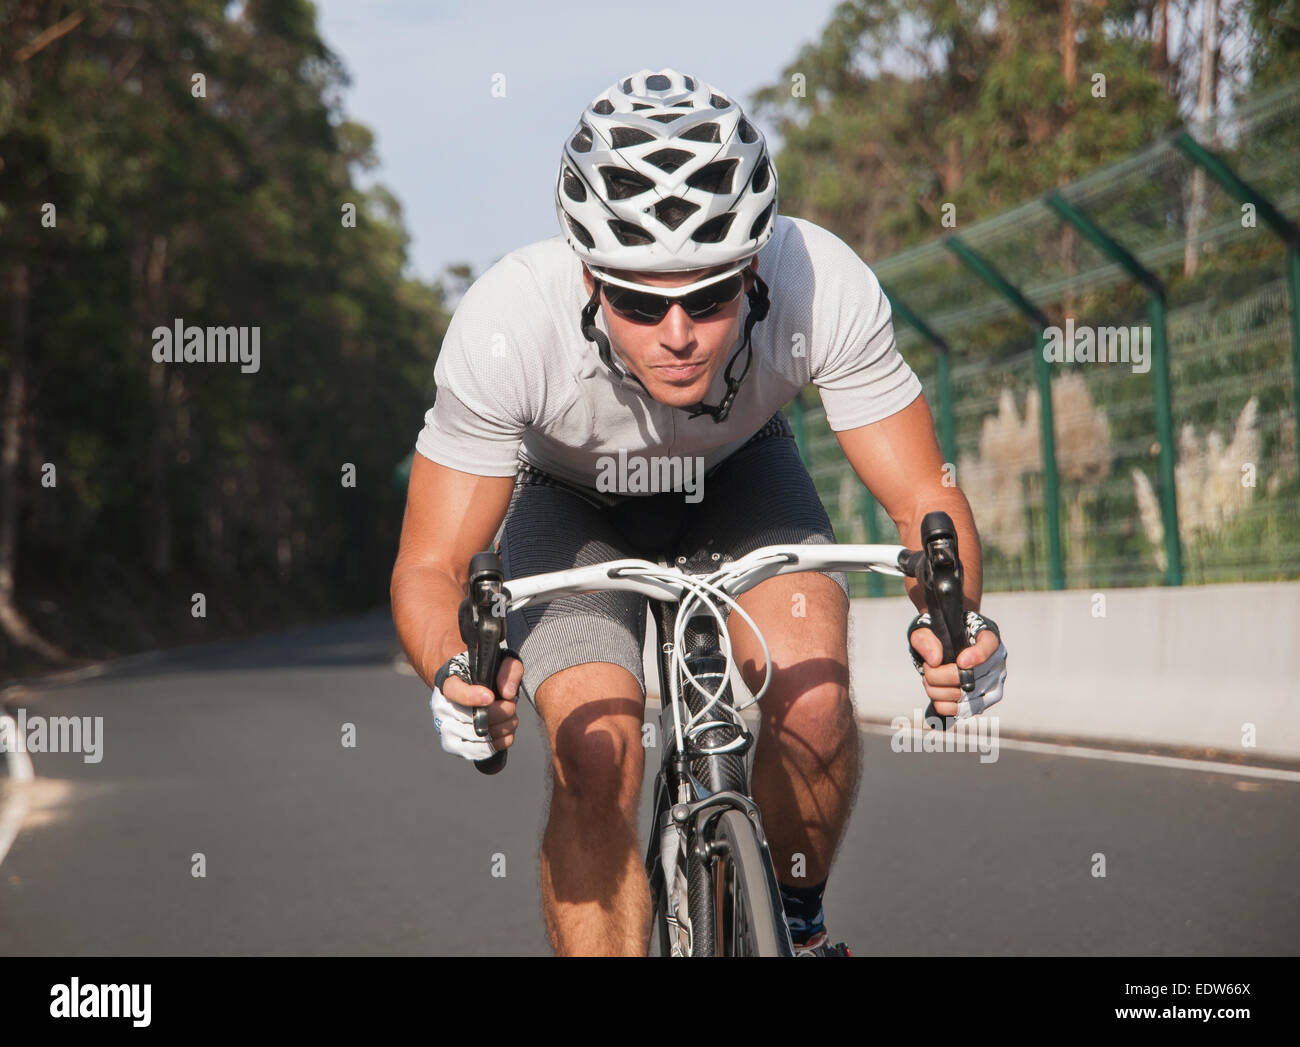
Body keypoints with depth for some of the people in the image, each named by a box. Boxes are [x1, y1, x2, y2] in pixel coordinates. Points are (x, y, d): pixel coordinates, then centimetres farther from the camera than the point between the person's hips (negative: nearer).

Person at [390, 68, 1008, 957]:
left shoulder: (825, 288, -36)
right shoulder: (506, 329, -39)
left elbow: (926, 500, -27)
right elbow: (430, 565, -30)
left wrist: (954, 618, -48)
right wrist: (456, 671, -52)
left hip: (737, 474, 1)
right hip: (573, 494, -1)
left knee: (812, 707, -21)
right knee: (597, 760, -22)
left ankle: (797, 922, 8)